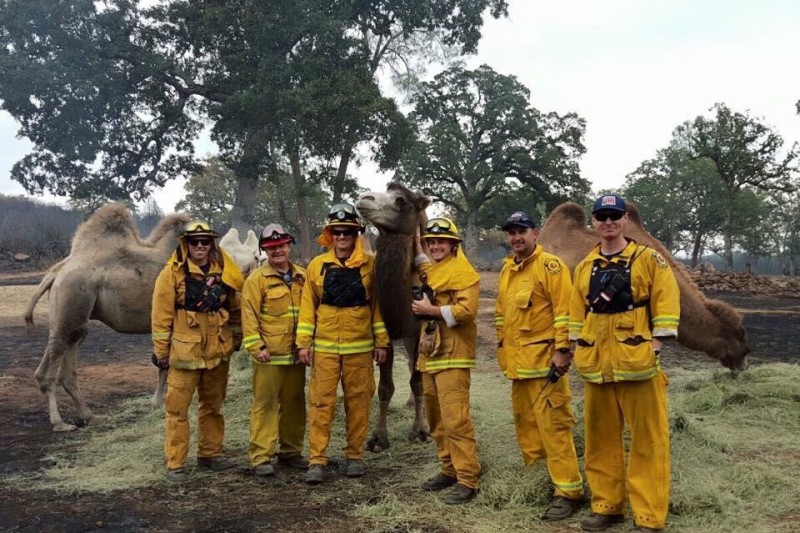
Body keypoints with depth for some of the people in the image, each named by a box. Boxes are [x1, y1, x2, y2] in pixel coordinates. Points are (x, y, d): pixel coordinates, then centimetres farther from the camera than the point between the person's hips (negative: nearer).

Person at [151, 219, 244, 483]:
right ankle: (175, 463, 7)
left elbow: (234, 307, 14)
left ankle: (209, 453, 30)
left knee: (213, 405, 16)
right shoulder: (173, 272, -7)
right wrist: (160, 350, -7)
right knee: (178, 408, -1)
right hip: (184, 350, -4)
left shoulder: (223, 272, 5)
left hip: (217, 351, 5)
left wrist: (235, 337, 11)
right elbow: (161, 313, -7)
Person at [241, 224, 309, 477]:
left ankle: (290, 451, 25)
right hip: (269, 354, -5)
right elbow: (249, 316, -9)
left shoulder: (302, 276, 10)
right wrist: (256, 347, -15)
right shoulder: (257, 279, -5)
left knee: (294, 403, 13)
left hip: (296, 353, 5)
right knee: (265, 404, -2)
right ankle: (260, 457, 4)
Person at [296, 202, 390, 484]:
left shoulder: (370, 265, 0)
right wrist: (303, 343, 0)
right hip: (324, 347, 1)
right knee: (321, 402, -1)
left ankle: (355, 455, 20)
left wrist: (381, 341, 0)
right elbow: (308, 306, 4)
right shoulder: (317, 265, 3)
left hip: (359, 346, 0)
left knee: (358, 402, 7)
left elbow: (378, 304, 2)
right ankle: (317, 459, 5)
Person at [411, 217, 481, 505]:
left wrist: (431, 310, -17)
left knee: (455, 418, -11)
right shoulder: (429, 271, 18)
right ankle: (449, 469, 23)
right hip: (430, 354, 9)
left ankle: (467, 479, -6)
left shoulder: (464, 272, -9)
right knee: (436, 418, 13)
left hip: (453, 356, -9)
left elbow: (466, 309, -21)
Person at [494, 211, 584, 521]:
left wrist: (562, 350, -20)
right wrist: (503, 348, 21)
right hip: (517, 361, 9)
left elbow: (564, 310, -15)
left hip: (543, 359, -8)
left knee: (552, 425, -7)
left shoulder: (549, 265, -10)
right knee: (525, 423, 16)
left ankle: (569, 492, 0)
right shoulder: (506, 269, 15)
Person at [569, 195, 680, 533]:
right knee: (601, 437, 11)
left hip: (638, 361, -5)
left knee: (646, 439, 0)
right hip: (597, 364, 5)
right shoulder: (584, 268, 13)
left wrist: (656, 343, -13)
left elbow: (666, 301, -6)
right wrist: (578, 349, 11)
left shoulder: (648, 259, -1)